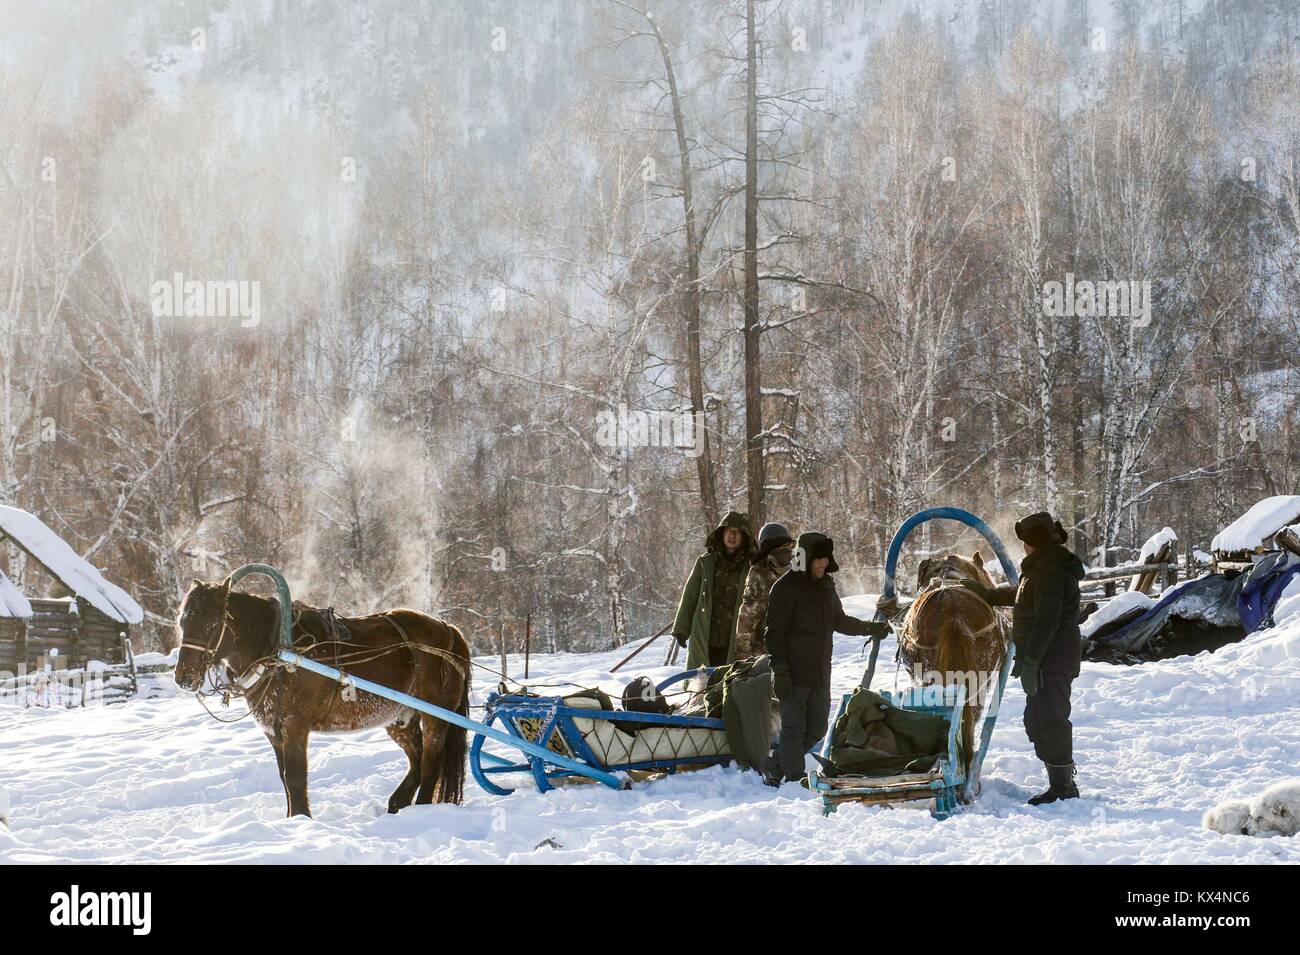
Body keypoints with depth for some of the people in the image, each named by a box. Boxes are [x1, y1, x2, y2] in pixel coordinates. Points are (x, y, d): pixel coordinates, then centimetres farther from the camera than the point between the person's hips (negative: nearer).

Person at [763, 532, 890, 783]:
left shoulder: (826, 585, 12)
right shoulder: (785, 588, -11)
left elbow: (839, 621, 27)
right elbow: (774, 632, -14)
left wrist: (872, 628, 21)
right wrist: (780, 670, -19)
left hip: (820, 674, 8)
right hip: (793, 675, -8)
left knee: (817, 728, 14)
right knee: (794, 729, -5)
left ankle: (780, 762, 29)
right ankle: (794, 778, 0)